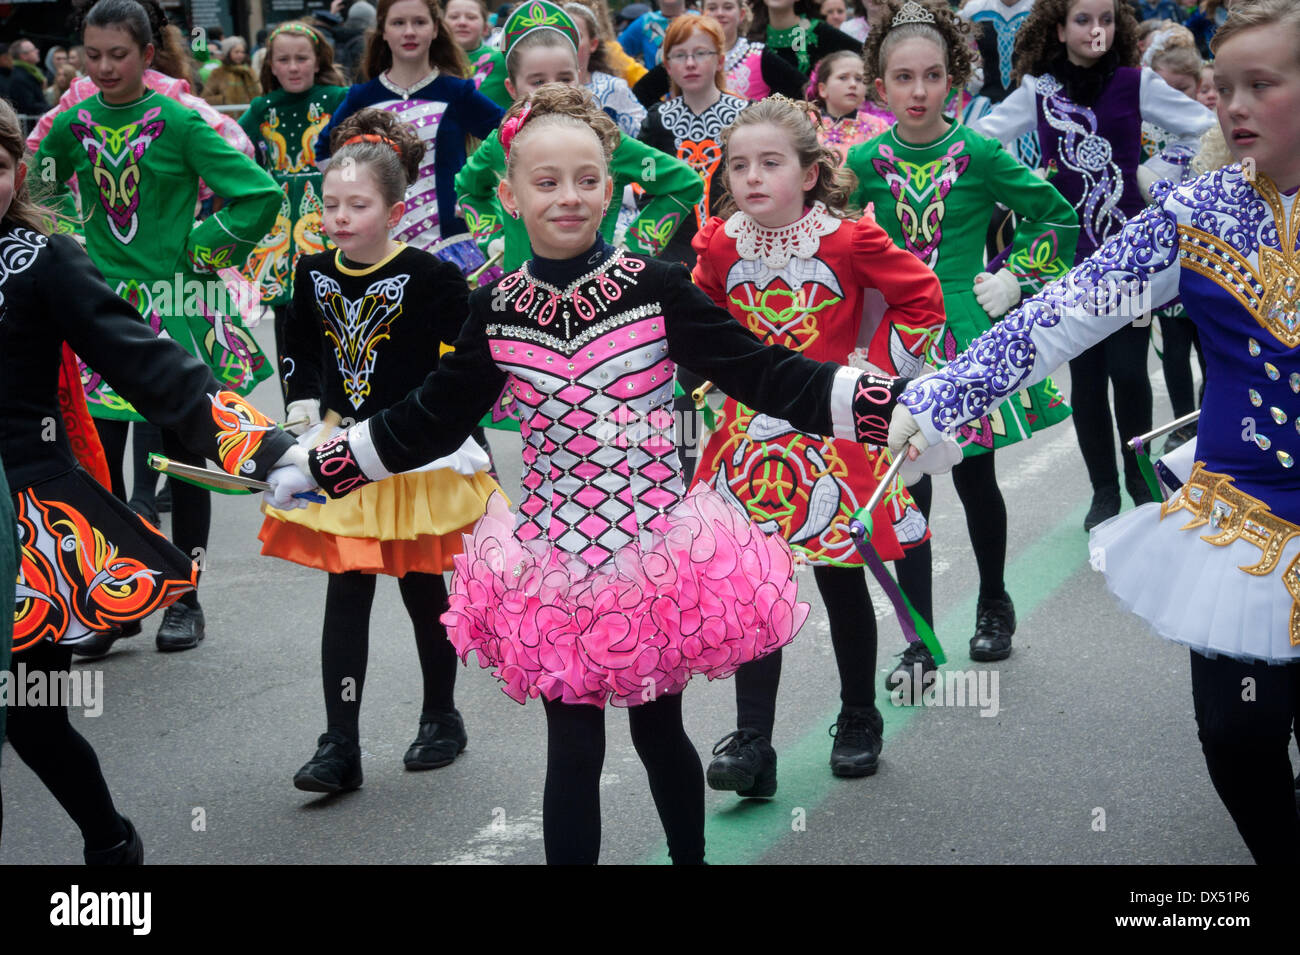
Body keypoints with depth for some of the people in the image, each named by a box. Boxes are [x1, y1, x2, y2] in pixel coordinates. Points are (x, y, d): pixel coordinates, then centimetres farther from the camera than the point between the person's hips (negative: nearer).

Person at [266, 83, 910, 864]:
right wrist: (312, 467, 12)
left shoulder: (656, 287, -8)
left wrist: (895, 403, -18)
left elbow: (764, 375, -8)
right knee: (573, 749, 6)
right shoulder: (497, 309, -1)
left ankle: (691, 855, 38)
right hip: (555, 560, 1)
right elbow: (430, 420, 11)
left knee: (659, 730, 14)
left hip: (658, 549, -1)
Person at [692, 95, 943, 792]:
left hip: (832, 430, -2)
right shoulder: (719, 247, 0)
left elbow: (922, 298, -2)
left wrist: (873, 369, -5)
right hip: (750, 434, 2)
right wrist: (723, 376, 7)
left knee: (842, 585, 9)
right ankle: (751, 740, 5)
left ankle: (859, 720, 27)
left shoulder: (849, 241, -11)